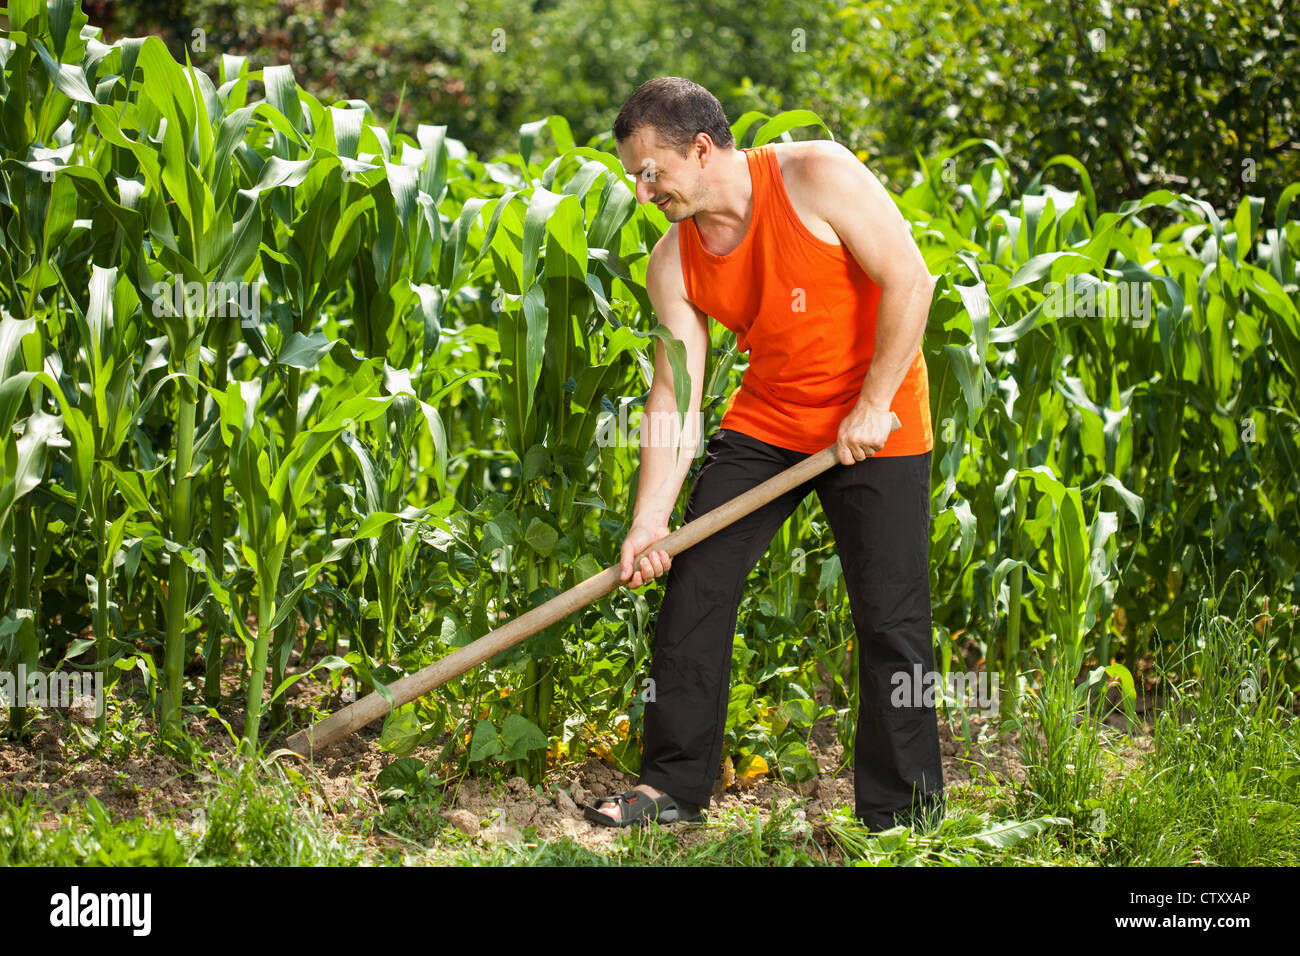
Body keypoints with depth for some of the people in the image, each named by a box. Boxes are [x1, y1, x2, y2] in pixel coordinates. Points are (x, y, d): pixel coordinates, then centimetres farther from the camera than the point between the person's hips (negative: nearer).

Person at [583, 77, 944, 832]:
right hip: (765, 422, 5)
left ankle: (903, 813, 6)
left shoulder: (816, 176, -18)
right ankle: (676, 782, 12)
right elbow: (674, 394, -4)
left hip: (875, 427, -5)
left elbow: (908, 281, -18)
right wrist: (649, 519, -12)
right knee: (693, 585, 0)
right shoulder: (674, 262, -3)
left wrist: (872, 406, -18)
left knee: (892, 620, -5)